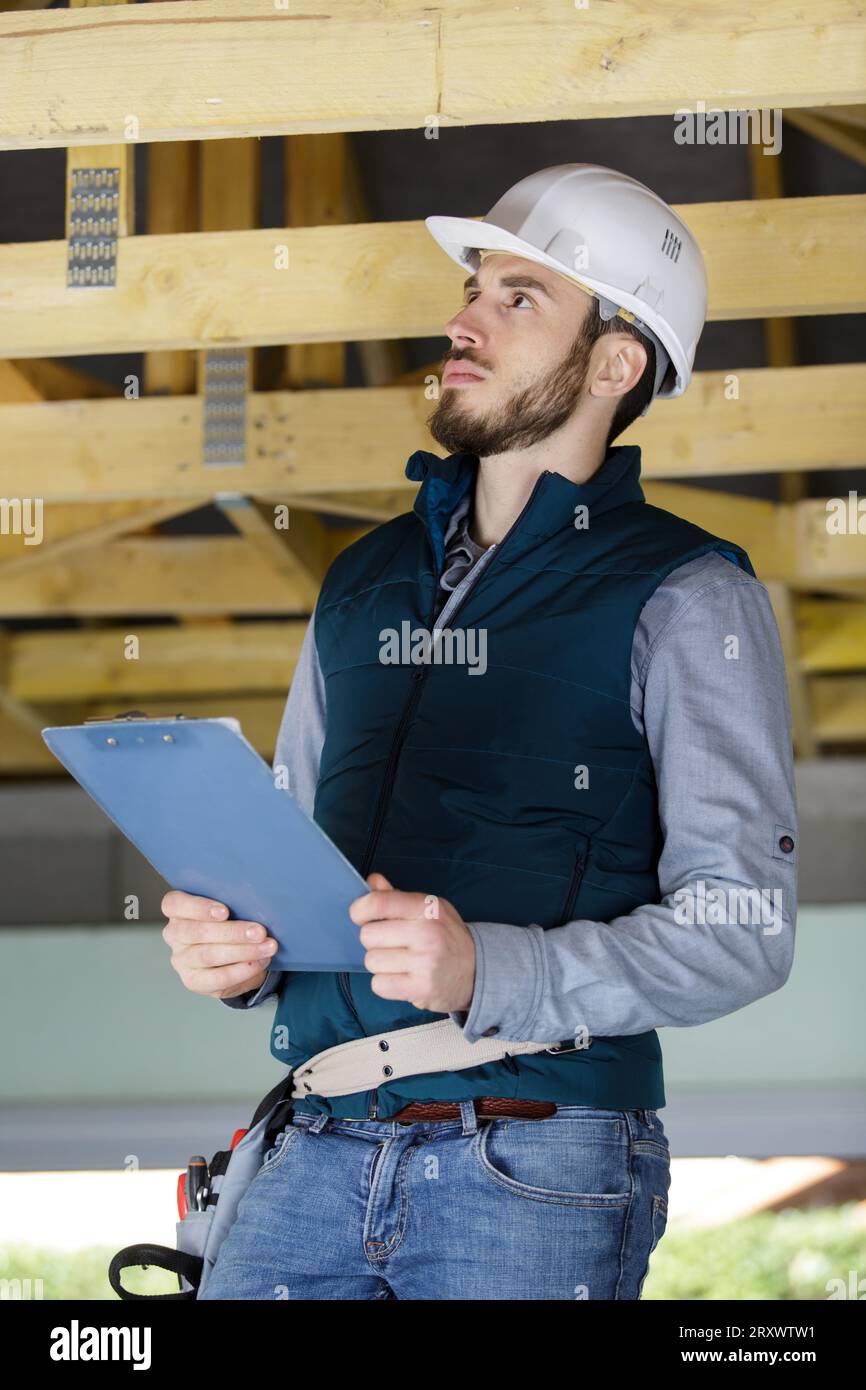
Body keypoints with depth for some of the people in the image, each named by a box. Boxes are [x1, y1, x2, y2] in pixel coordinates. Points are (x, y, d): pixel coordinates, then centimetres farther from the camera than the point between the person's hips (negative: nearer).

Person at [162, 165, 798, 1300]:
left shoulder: (687, 602, 0)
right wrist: (237, 949, -1)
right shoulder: (364, 584, 18)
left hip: (536, 1174, -5)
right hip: (321, 1152, 5)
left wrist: (490, 970, -23)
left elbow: (740, 929, -9)